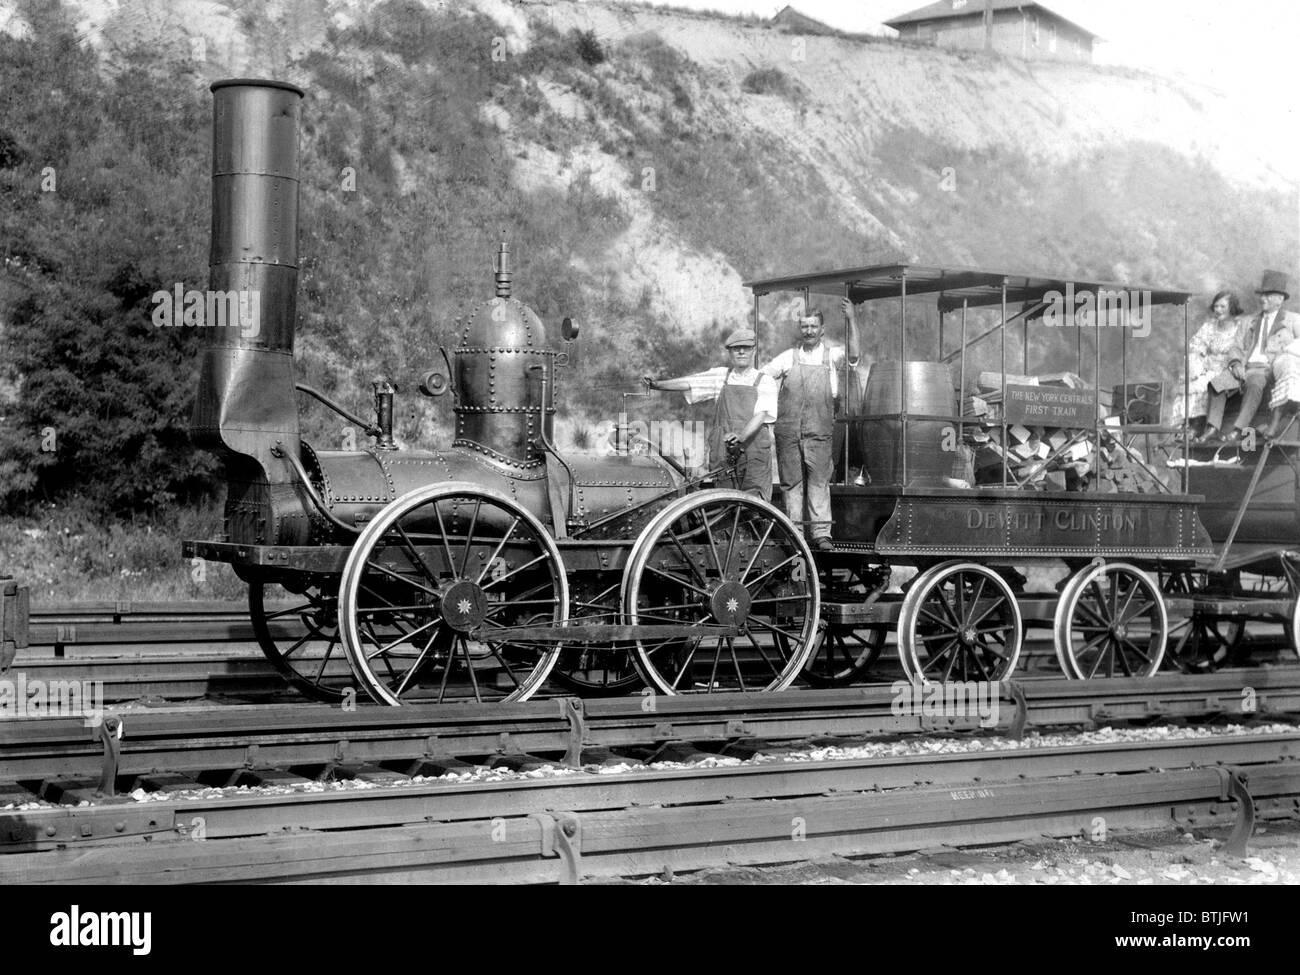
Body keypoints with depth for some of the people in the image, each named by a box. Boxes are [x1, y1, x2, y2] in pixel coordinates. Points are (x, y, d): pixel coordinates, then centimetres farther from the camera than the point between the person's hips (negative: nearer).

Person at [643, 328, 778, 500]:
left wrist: (741, 436, -27)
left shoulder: (765, 382, 4)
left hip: (753, 451, -2)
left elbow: (761, 415, -10)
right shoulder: (721, 376, 13)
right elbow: (687, 383, 5)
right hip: (722, 452, 2)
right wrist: (656, 384, -10)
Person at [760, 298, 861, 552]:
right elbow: (760, 376, 13)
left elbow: (853, 355, -13)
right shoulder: (789, 357, 11)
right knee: (792, 482, 4)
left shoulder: (832, 355, 6)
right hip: (787, 430, 2)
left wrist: (851, 319, -17)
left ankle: (821, 533, -7)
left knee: (819, 481, -7)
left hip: (818, 430, -2)